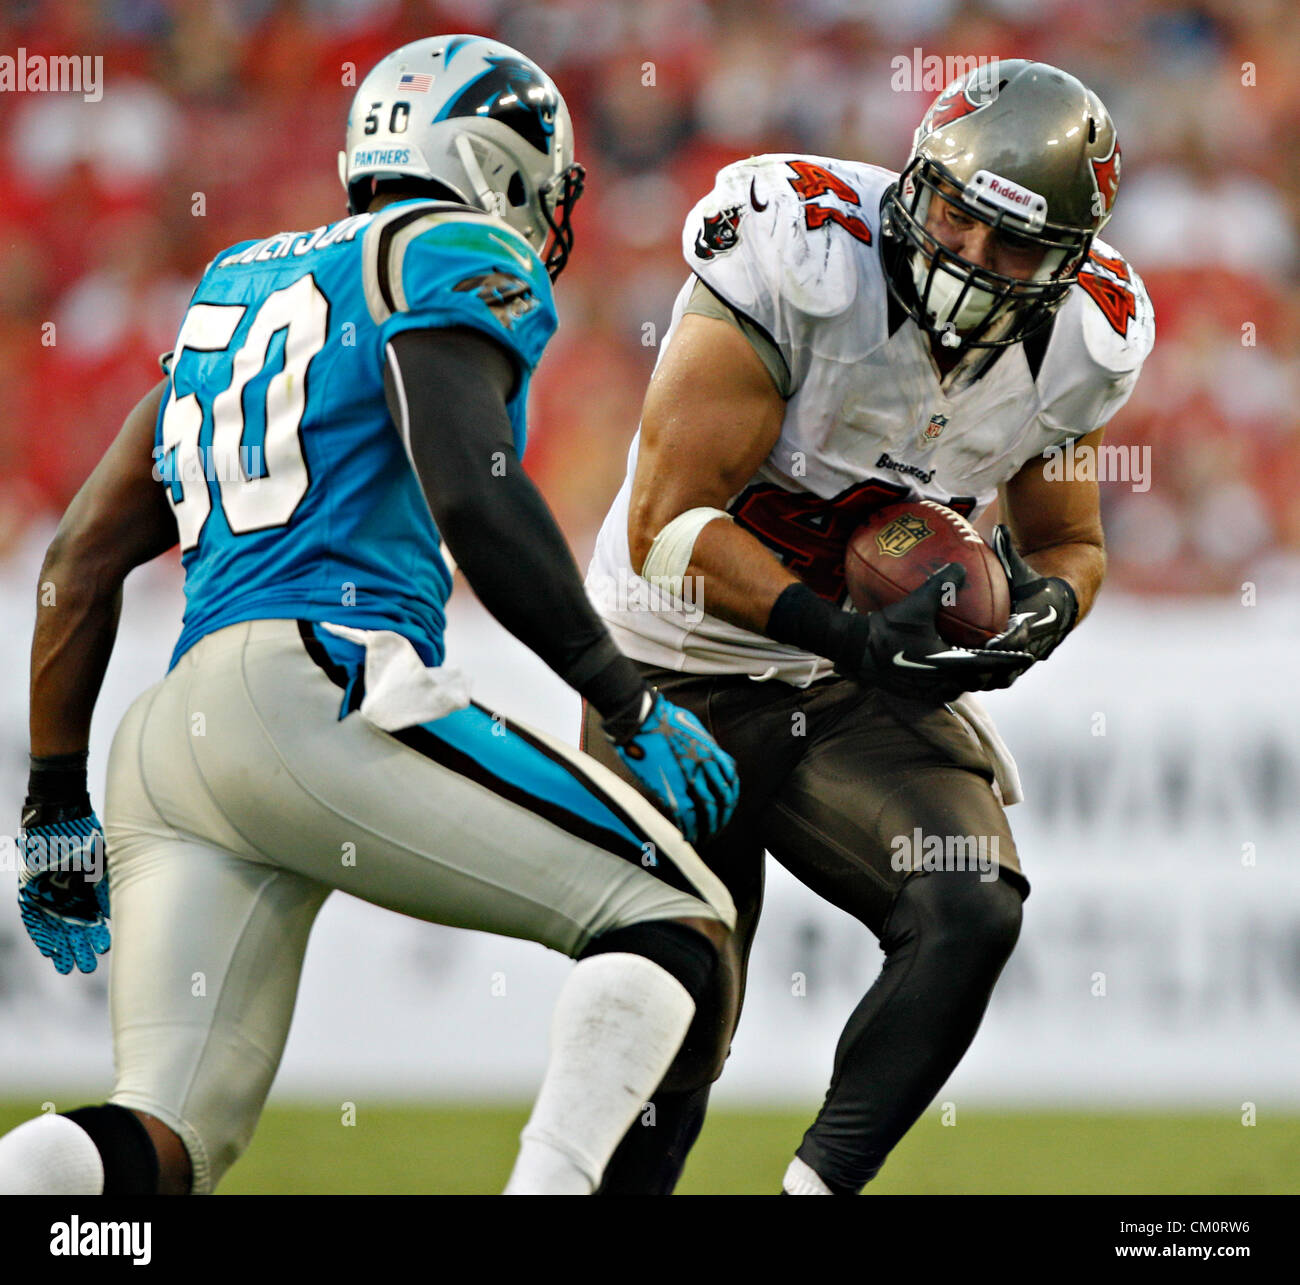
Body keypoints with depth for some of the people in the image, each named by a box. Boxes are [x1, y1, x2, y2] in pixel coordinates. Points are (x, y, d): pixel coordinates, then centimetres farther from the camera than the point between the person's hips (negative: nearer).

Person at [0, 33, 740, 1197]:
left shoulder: (236, 291, 29)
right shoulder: (457, 259, 6)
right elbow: (475, 499, -11)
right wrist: (633, 708, -4)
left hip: (169, 745, 7)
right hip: (322, 693, -7)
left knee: (173, 1138, 4)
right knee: (672, 914, 3)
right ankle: (551, 1182, -21)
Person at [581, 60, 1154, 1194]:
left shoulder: (1078, 346, -8)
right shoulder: (801, 262, -26)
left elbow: (1069, 538, 12)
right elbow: (666, 525, -26)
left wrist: (1050, 600, -14)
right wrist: (852, 638, -34)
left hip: (872, 693, 4)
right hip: (691, 673, -4)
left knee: (973, 912, -23)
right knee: (672, 1042, -2)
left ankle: (818, 1186, -15)